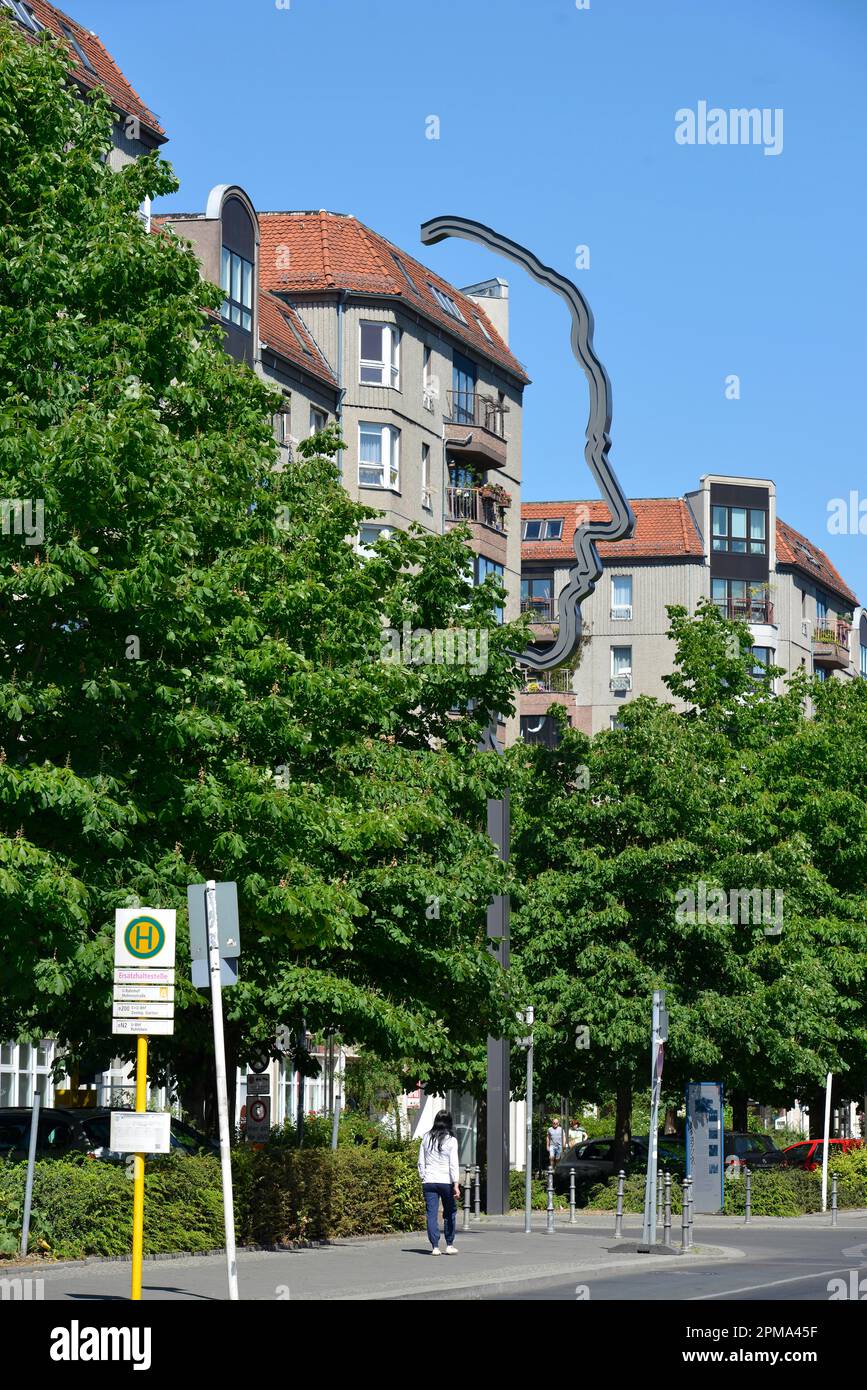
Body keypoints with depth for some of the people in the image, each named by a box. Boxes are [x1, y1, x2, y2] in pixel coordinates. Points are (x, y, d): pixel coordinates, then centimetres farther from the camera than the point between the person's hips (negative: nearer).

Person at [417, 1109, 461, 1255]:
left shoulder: (426, 1138, 6)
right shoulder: (451, 1140, -6)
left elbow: (421, 1162, 9)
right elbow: (453, 1164, -9)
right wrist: (456, 1184, -9)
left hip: (429, 1182, 3)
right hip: (446, 1181, -3)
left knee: (432, 1214, 1)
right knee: (449, 1213, 12)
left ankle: (435, 1247, -4)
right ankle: (449, 1245, 16)